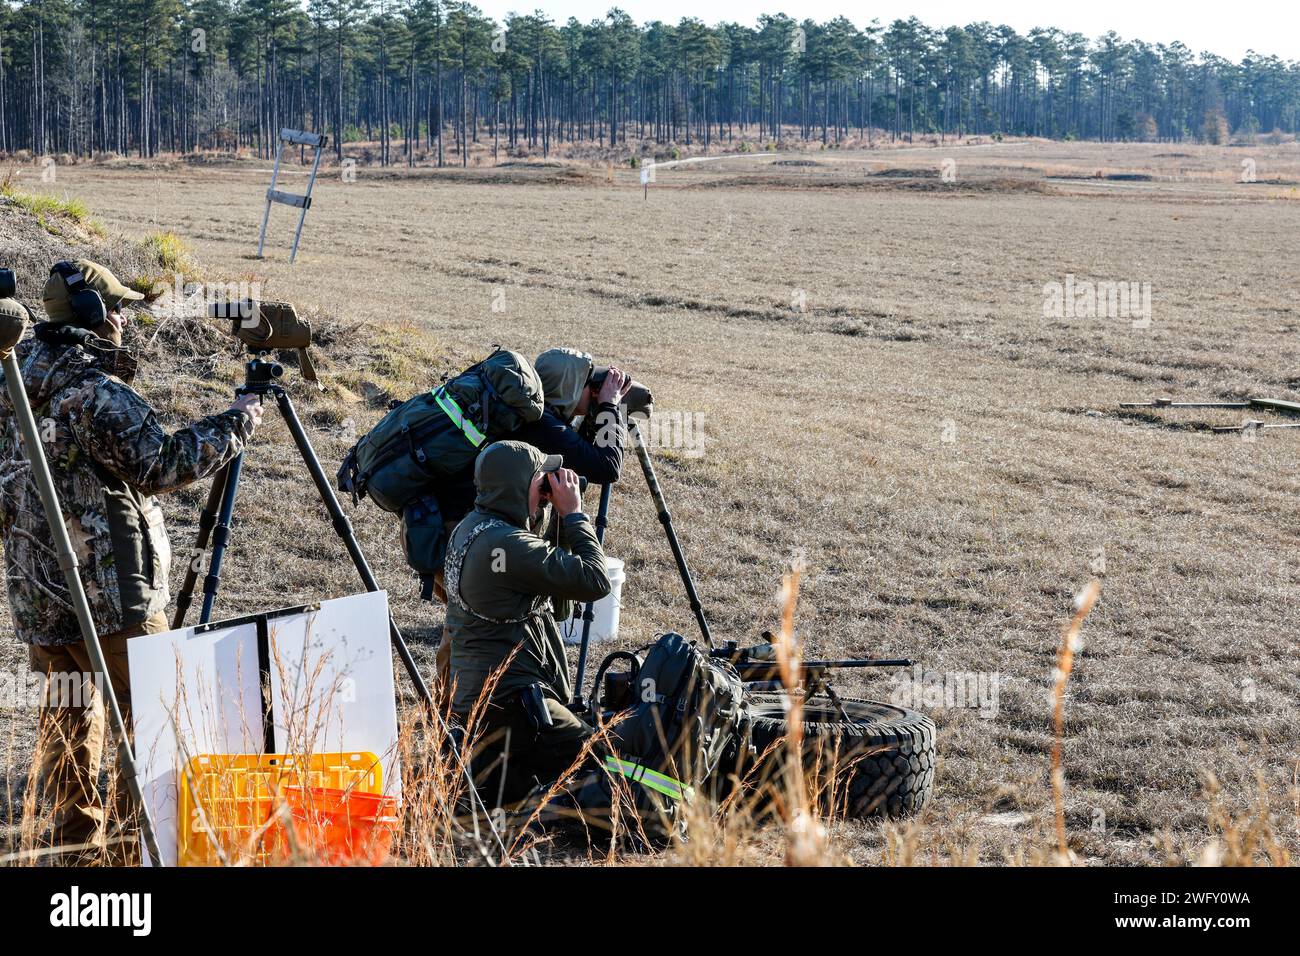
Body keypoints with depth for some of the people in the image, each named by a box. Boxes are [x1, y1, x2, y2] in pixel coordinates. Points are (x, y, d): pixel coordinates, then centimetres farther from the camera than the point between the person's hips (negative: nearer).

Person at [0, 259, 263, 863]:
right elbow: (159, 464, -19)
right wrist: (237, 423, -10)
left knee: (67, 712, 14)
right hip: (107, 592, -8)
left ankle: (78, 840, 18)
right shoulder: (96, 393, -15)